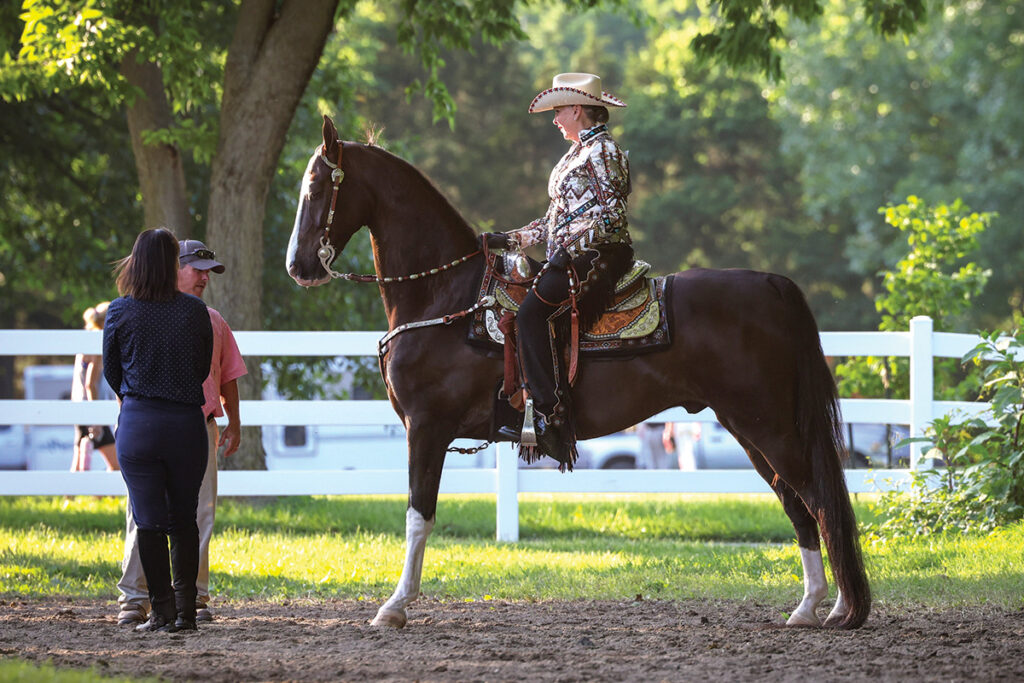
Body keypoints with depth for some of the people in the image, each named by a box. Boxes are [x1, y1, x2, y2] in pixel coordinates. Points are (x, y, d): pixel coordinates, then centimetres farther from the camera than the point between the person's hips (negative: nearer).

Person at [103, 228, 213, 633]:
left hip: (137, 421, -1)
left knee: (149, 521, 2)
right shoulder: (195, 312, -2)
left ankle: (162, 612, 0)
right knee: (184, 520, 13)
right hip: (187, 422, 1)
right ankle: (185, 611, 11)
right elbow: (203, 370, 10)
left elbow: (111, 371, 8)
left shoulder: (119, 311, -4)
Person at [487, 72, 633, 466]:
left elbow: (611, 212, -17)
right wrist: (511, 240, 19)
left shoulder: (602, 150, -7)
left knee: (531, 312, -28)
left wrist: (569, 248, -24)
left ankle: (551, 415, -34)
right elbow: (559, 218, 26)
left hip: (598, 256, -11)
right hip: (571, 257, 11)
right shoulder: (578, 153, 23)